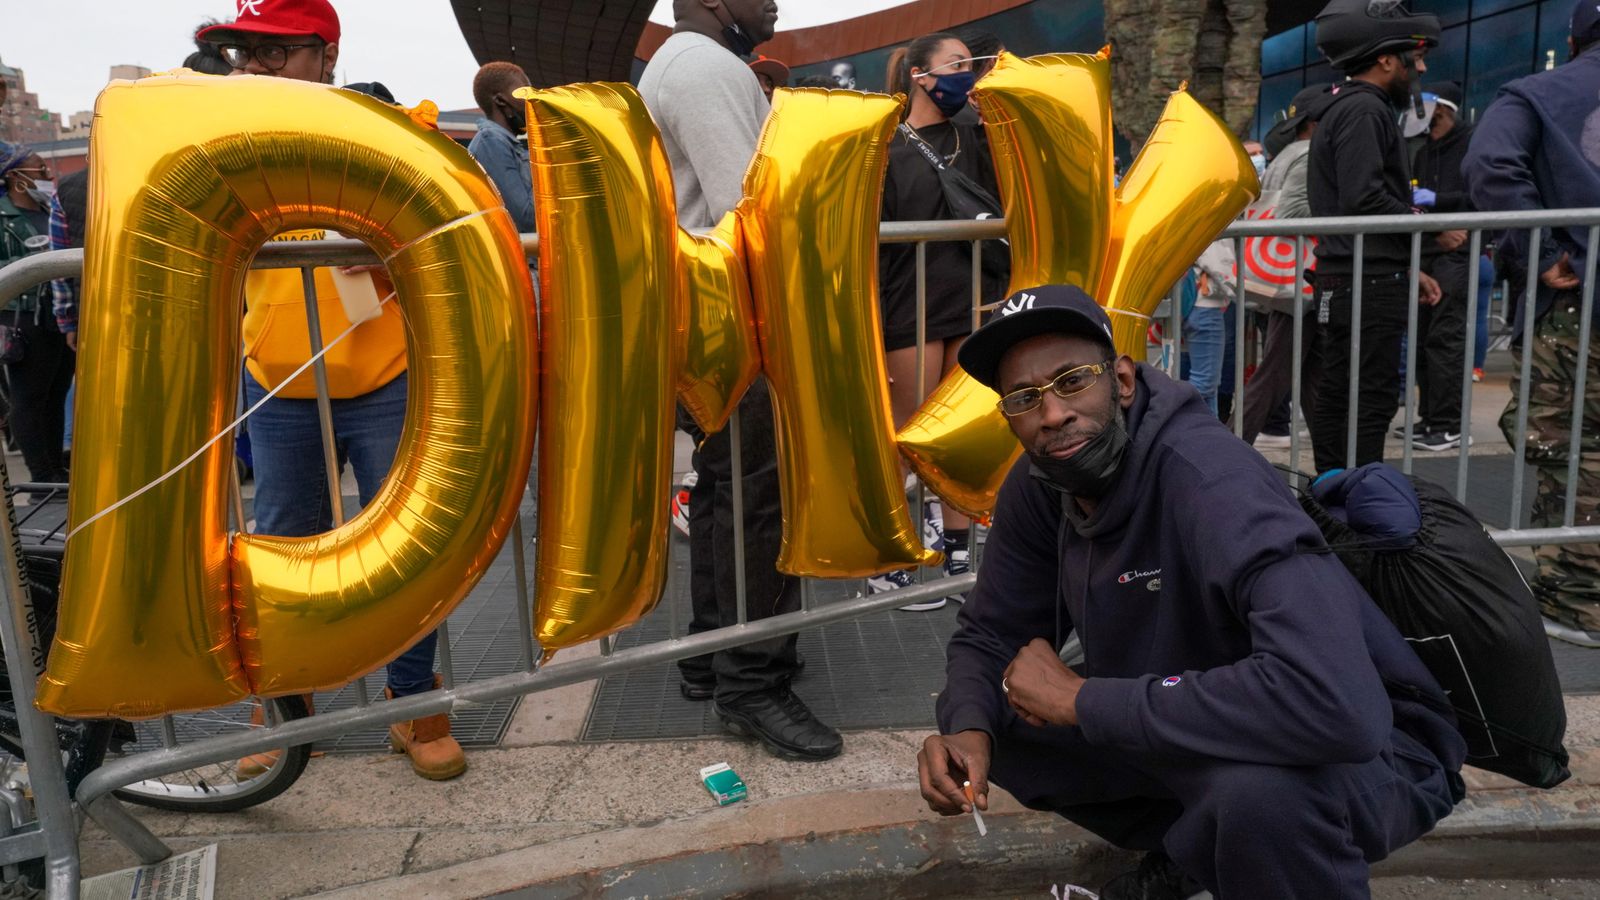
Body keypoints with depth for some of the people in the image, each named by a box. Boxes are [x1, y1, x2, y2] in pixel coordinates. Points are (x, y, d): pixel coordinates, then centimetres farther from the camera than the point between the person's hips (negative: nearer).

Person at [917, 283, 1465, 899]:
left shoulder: (1212, 478, -33)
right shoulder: (1039, 487, -9)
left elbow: (1335, 703, -45)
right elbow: (990, 635, 2)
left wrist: (1081, 699, -34)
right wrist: (968, 730, -23)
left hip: (1368, 746, -7)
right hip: (1189, 727, 7)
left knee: (1257, 786, -40)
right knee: (988, 719, -3)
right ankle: (1186, 849, 16)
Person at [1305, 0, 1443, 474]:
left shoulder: (1345, 107, 21)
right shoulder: (1364, 110, -12)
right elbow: (1364, 199, -24)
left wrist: (1408, 269, 19)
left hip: (1340, 283, 10)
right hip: (1370, 285, -10)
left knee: (1336, 395, 12)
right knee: (1372, 400, -7)